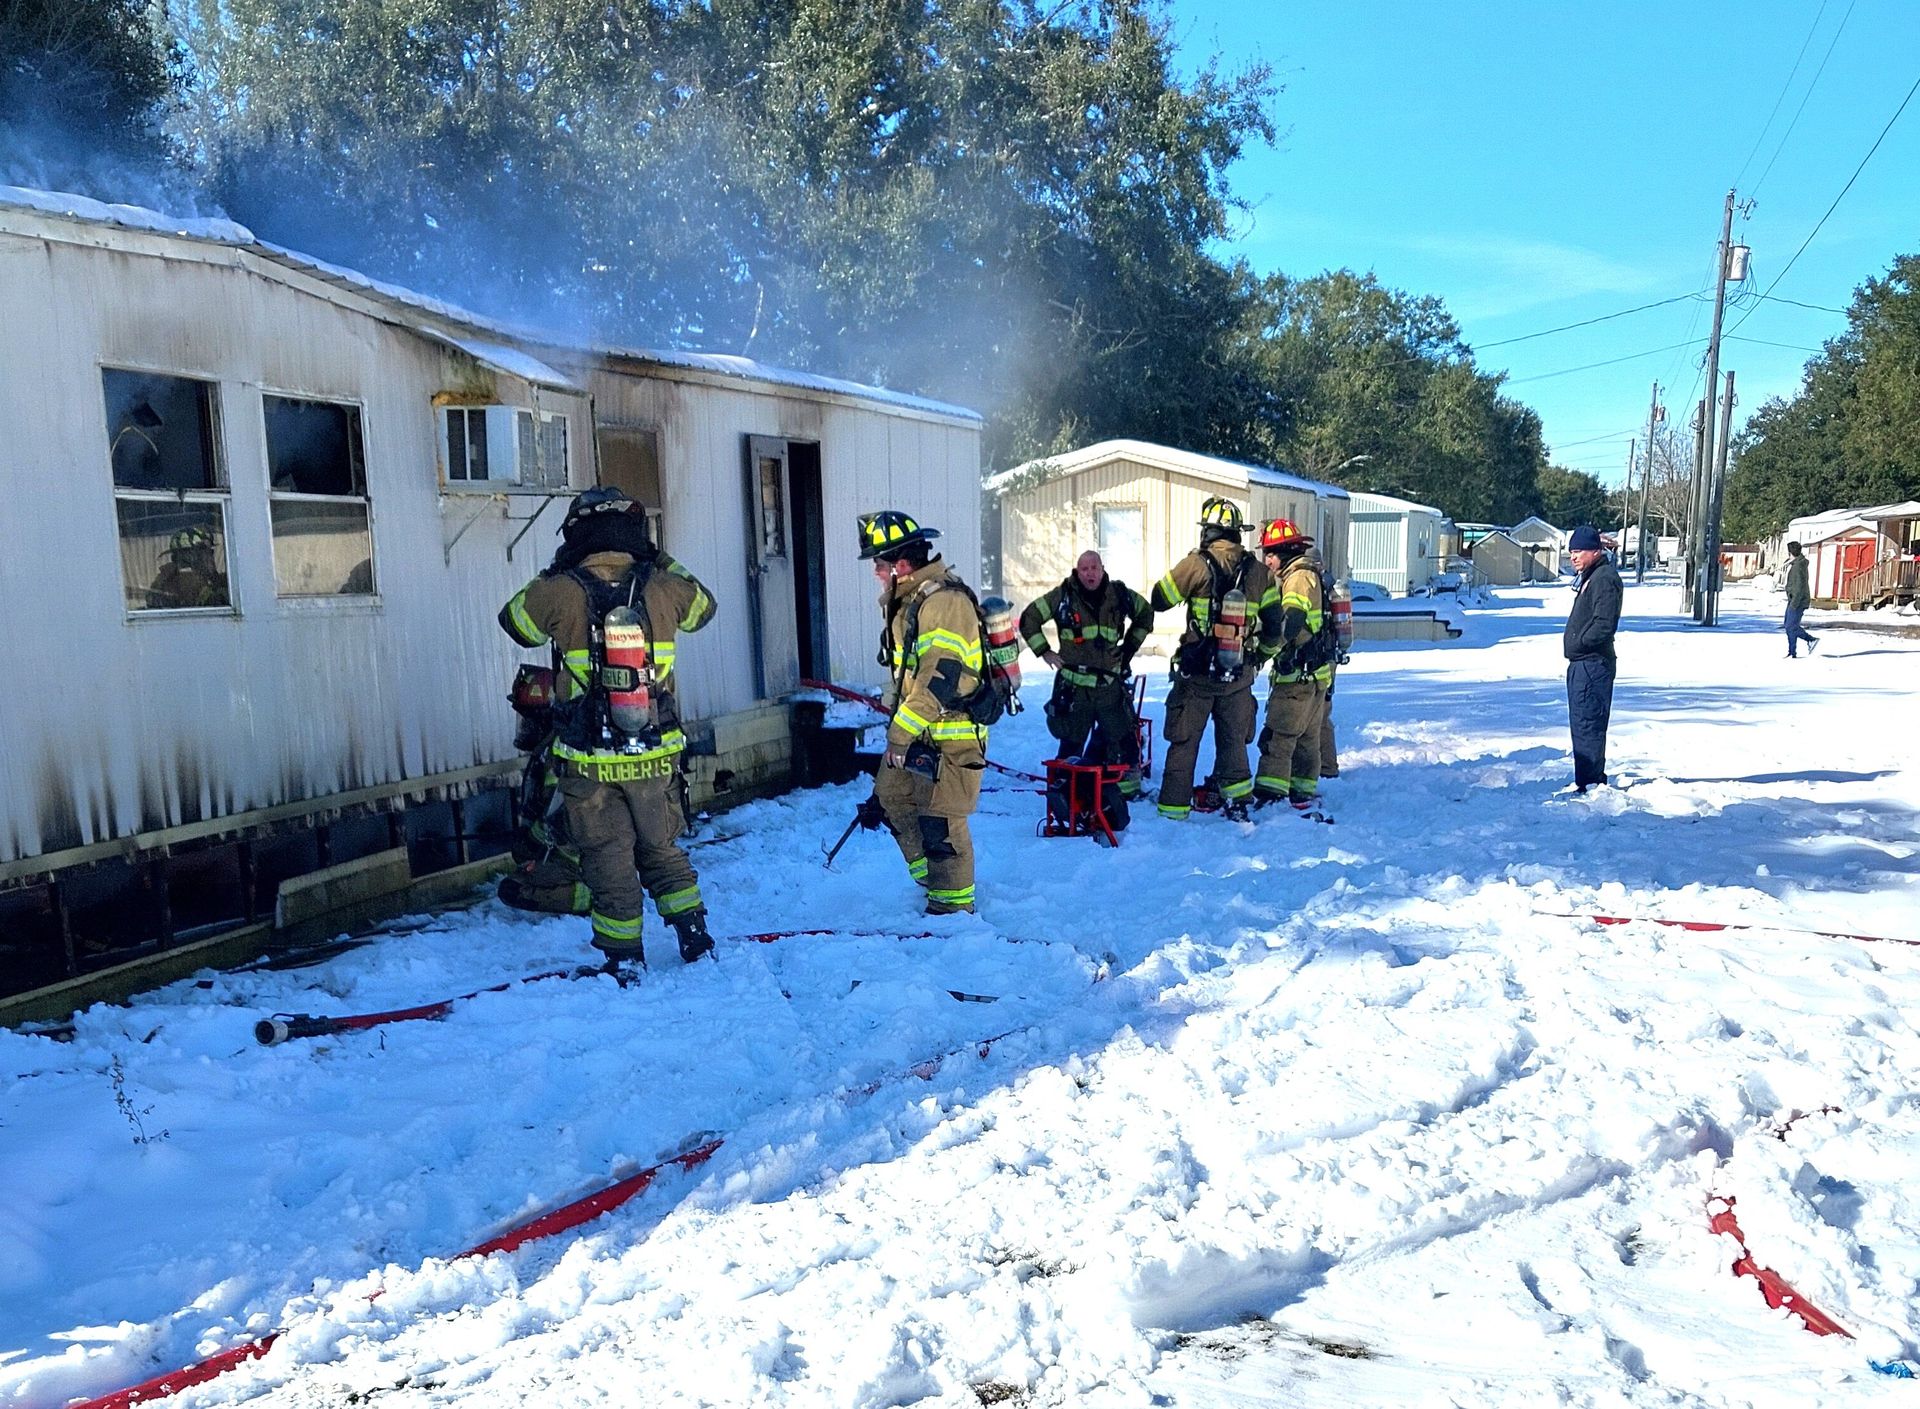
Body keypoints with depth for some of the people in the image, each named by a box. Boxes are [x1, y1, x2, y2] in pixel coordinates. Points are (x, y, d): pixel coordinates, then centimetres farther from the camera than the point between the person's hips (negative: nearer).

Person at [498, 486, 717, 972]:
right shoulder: (663, 588, -6)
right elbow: (703, 606, 17)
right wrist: (663, 564, 22)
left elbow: (513, 621, 9)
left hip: (589, 762, -2)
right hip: (655, 755, 2)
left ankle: (625, 960, 18)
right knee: (661, 849, 21)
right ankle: (696, 940, 21)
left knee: (608, 863, 10)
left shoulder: (560, 593, -12)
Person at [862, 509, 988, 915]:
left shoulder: (943, 601, -20)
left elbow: (938, 678, -25)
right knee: (890, 798, 16)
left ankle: (954, 902, 11)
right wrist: (894, 711, 22)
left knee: (939, 821, -5)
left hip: (950, 733, -10)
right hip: (914, 729, 10)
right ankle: (931, 876, 31)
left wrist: (901, 734, -23)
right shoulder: (905, 600, 13)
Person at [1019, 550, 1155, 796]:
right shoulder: (1063, 597, -4)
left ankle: (1125, 790, 14)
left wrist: (1130, 647, 17)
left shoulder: (1119, 594, 3)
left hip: (1110, 686, 2)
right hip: (1074, 688, -2)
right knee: (1071, 746, 5)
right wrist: (1043, 651, 1)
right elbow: (1029, 618, 4)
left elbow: (1145, 613, 22)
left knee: (1124, 741, 2)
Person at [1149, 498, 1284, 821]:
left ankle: (1174, 808, 8)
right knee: (1233, 740, 19)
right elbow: (1275, 625, 3)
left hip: (1197, 673, -3)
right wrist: (1261, 655, 20)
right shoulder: (1259, 571, 0)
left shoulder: (1196, 564, -12)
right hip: (1239, 677, 3)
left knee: (1184, 742, 6)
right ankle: (1237, 802, 24)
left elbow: (1159, 600, -3)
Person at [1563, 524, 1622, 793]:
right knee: (1580, 724, 16)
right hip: (1581, 664, 11)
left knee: (1587, 724, -9)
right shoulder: (1589, 576, 19)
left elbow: (1605, 624, -22)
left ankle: (1591, 783, -6)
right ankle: (1587, 781, 24)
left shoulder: (1604, 578, -14)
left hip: (1593, 664, -11)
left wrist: (1579, 643, -15)